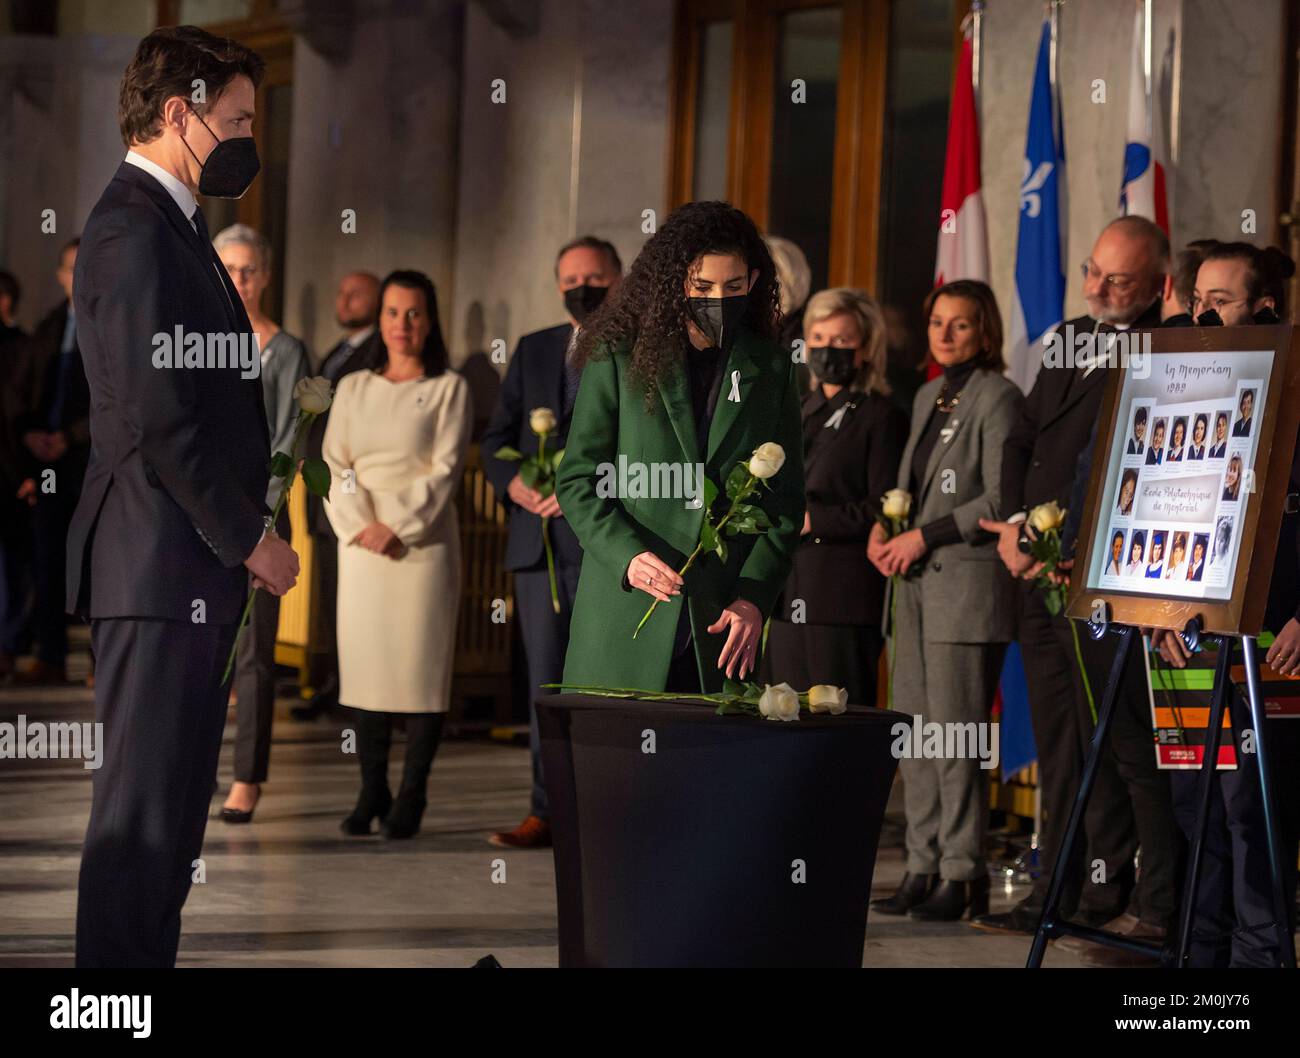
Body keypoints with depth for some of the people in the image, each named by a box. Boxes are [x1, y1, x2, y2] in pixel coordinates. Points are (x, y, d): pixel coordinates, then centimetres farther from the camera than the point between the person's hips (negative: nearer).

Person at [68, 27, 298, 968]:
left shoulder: (166, 226, 19)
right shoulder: (136, 235, -14)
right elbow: (159, 422, -20)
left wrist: (240, 535, 15)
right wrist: (249, 538, -13)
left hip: (188, 569, 10)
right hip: (162, 568, -10)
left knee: (170, 809, 14)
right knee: (143, 812, -7)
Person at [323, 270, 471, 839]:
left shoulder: (449, 389, 3)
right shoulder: (353, 388, 14)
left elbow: (445, 471, -4)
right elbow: (334, 465, 7)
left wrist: (398, 528, -13)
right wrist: (359, 525, -9)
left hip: (422, 543, -3)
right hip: (361, 544, 3)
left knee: (421, 664, -5)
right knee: (364, 661, 0)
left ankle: (411, 796, -2)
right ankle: (371, 791, 6)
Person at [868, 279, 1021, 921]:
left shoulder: (997, 397, -6)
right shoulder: (927, 397, 18)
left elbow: (1001, 499, -12)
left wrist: (924, 537, -12)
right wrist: (883, 529, 7)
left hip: (968, 584, -8)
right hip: (917, 584, 8)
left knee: (956, 733, -8)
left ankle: (963, 875, -3)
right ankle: (924, 868, 12)